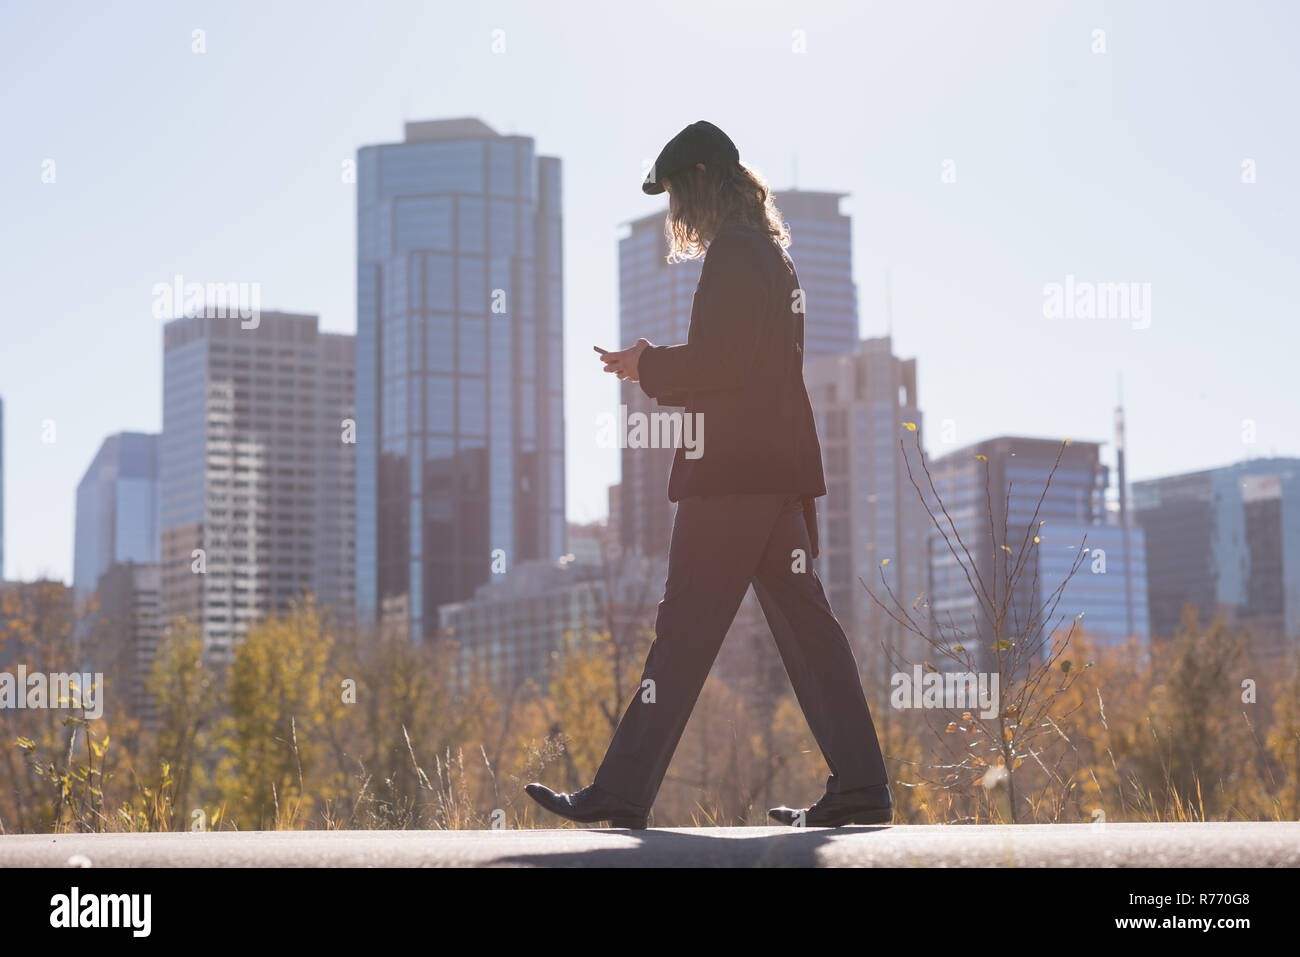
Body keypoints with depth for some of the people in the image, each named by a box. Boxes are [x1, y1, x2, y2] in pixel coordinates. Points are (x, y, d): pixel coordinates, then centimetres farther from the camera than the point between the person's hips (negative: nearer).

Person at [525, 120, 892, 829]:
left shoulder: (732, 253, -10)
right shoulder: (770, 251, 20)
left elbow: (721, 363, -19)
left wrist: (650, 366, -4)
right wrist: (654, 366, 15)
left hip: (732, 473, -10)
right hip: (778, 467, 10)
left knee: (686, 629, -6)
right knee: (802, 621, 7)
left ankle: (621, 793, -2)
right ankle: (858, 789, 7)